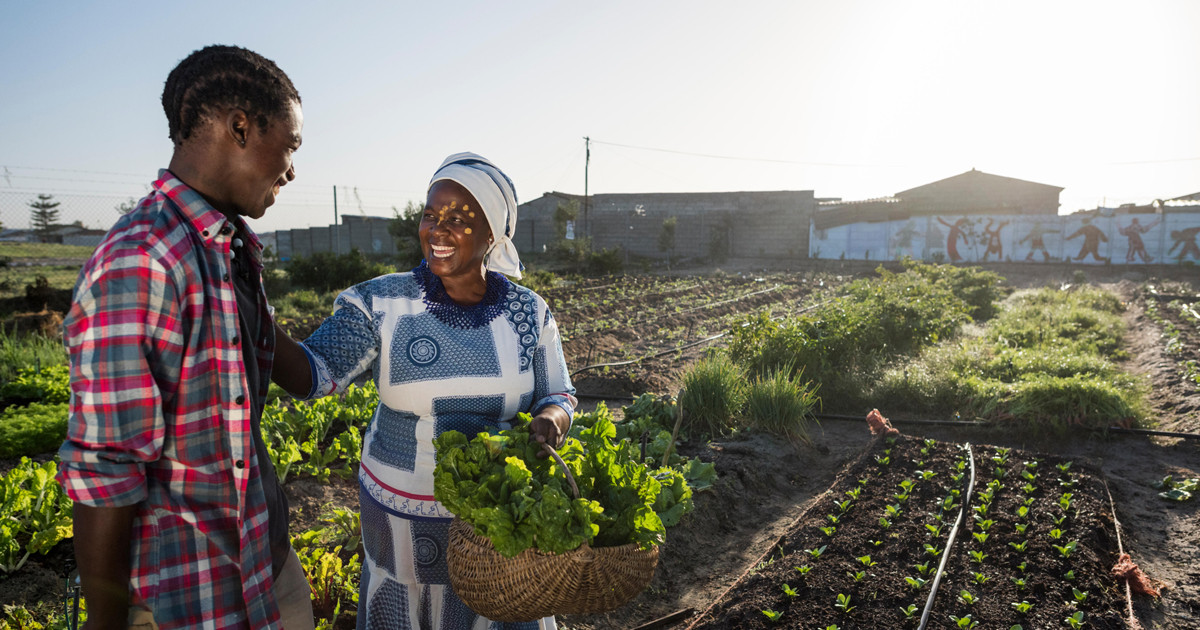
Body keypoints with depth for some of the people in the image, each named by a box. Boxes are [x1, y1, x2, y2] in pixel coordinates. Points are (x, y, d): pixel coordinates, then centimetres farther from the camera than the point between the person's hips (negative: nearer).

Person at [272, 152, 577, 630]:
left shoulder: (528, 312, -5)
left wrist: (550, 421, -20)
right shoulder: (381, 304, -10)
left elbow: (559, 396, 3)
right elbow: (313, 374, -20)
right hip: (405, 513, -1)